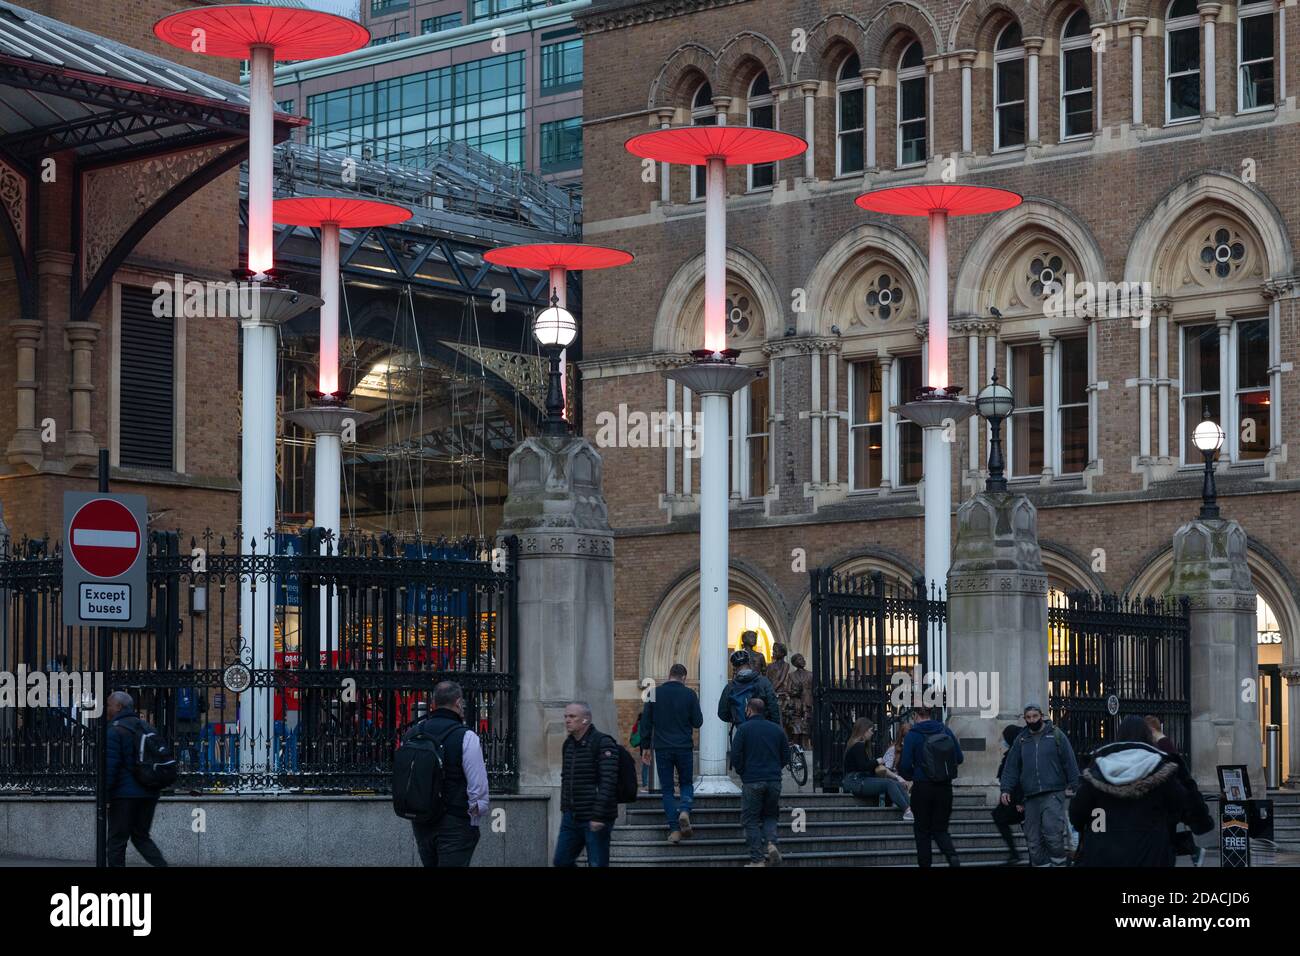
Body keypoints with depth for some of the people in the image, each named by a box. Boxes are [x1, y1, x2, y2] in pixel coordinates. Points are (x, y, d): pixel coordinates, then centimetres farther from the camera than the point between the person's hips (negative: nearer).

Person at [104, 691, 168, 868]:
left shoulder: (115, 730, -10)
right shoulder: (146, 727, 14)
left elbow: (110, 766, -17)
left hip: (125, 794, -7)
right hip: (149, 793, 7)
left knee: (117, 840, 1)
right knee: (141, 837, 16)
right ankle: (162, 865, -1)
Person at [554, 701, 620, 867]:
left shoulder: (603, 744, -12)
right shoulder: (568, 744, 13)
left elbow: (608, 783, -19)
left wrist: (598, 816, -23)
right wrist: (564, 809, 19)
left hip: (596, 820, -8)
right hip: (571, 818, 8)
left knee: (597, 863, -4)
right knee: (561, 861, 9)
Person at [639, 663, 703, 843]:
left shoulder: (655, 693, 1)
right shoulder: (689, 694, -4)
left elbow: (646, 722, 1)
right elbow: (698, 722, -1)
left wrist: (645, 747, 7)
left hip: (662, 749, 1)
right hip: (684, 747, -1)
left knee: (667, 789, 7)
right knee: (686, 784, 16)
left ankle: (674, 829, -1)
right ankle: (684, 810, -14)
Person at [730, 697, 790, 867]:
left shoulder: (743, 729, -5)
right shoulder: (777, 729, 8)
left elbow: (735, 757, -8)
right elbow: (786, 757, 11)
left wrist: (743, 773, 8)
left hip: (752, 781, -4)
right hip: (774, 781, 4)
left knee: (751, 820, 5)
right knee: (770, 816, 18)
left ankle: (757, 860, -2)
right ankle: (771, 843, -9)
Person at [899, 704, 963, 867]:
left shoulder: (912, 735, -10)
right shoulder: (945, 730, 1)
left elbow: (905, 764, -12)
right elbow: (959, 758, 5)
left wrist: (909, 776, 11)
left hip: (922, 788, -3)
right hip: (945, 787, 3)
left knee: (922, 831, 10)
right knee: (940, 829, 12)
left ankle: (924, 863, 8)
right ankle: (952, 856, -14)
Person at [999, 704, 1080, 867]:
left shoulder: (1055, 735, 4)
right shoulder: (1021, 740, 13)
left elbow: (1070, 761, 3)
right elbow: (1011, 766, 13)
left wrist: (1072, 785, -3)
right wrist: (1006, 789, 4)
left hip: (1053, 793, -4)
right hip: (1031, 796, 4)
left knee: (1052, 832, -16)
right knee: (1033, 838, 2)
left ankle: (1059, 863, -3)